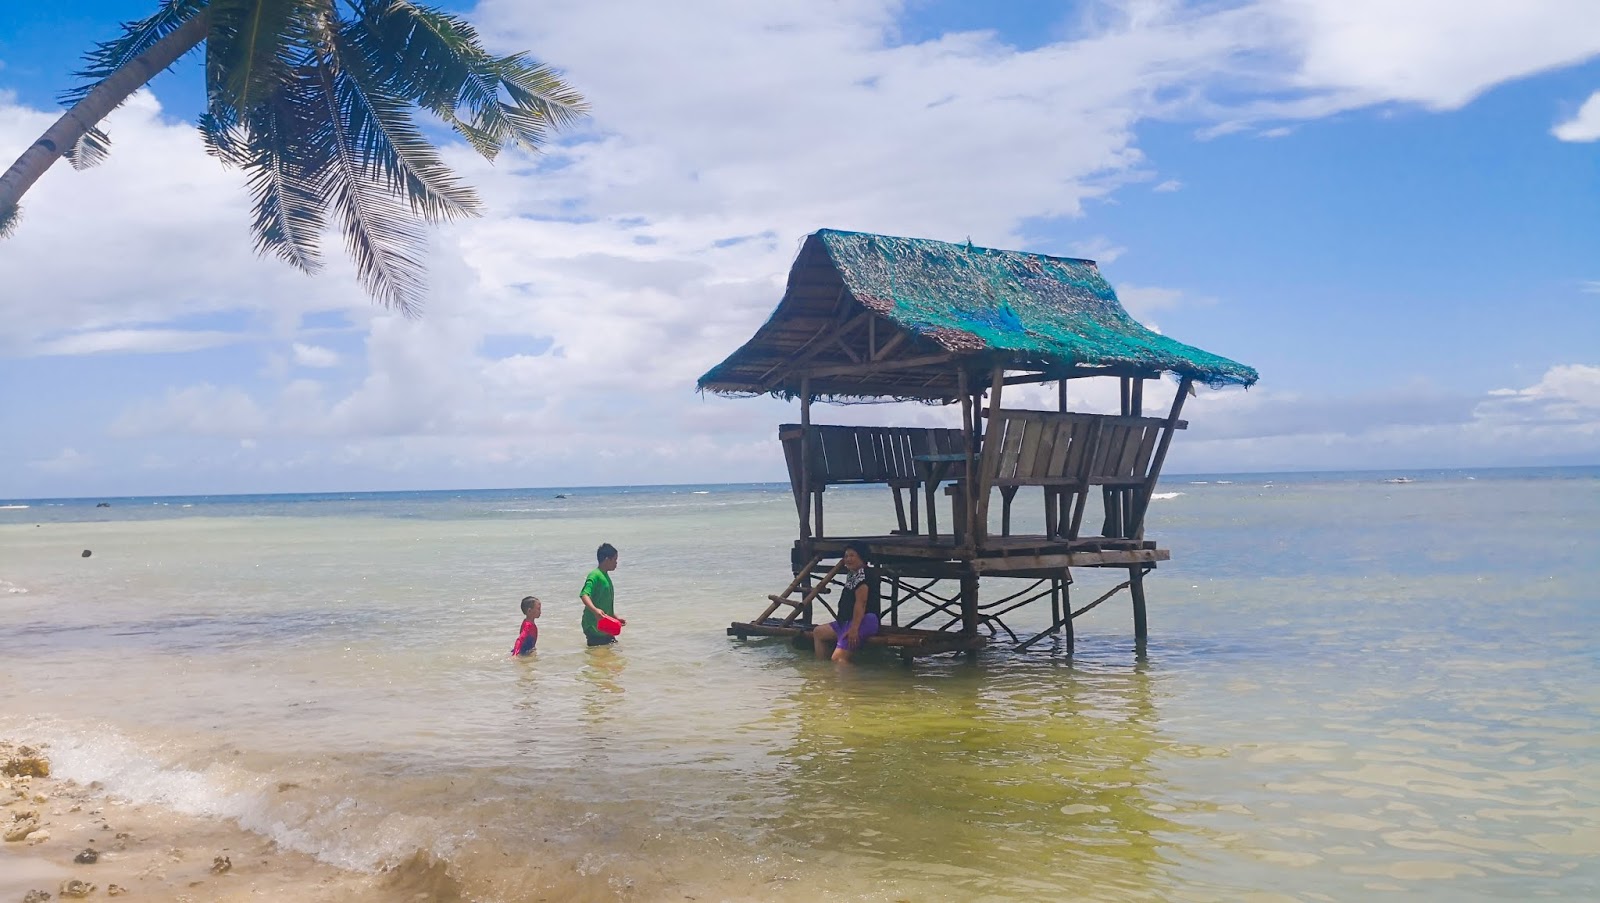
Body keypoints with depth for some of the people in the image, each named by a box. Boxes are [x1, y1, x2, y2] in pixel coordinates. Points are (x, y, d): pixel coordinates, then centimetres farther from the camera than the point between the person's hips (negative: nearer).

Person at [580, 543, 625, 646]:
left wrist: (616, 618, 29)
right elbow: (584, 595, -28)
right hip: (594, 627, -10)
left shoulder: (605, 576, 17)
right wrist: (594, 610, -43)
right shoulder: (595, 575, -13)